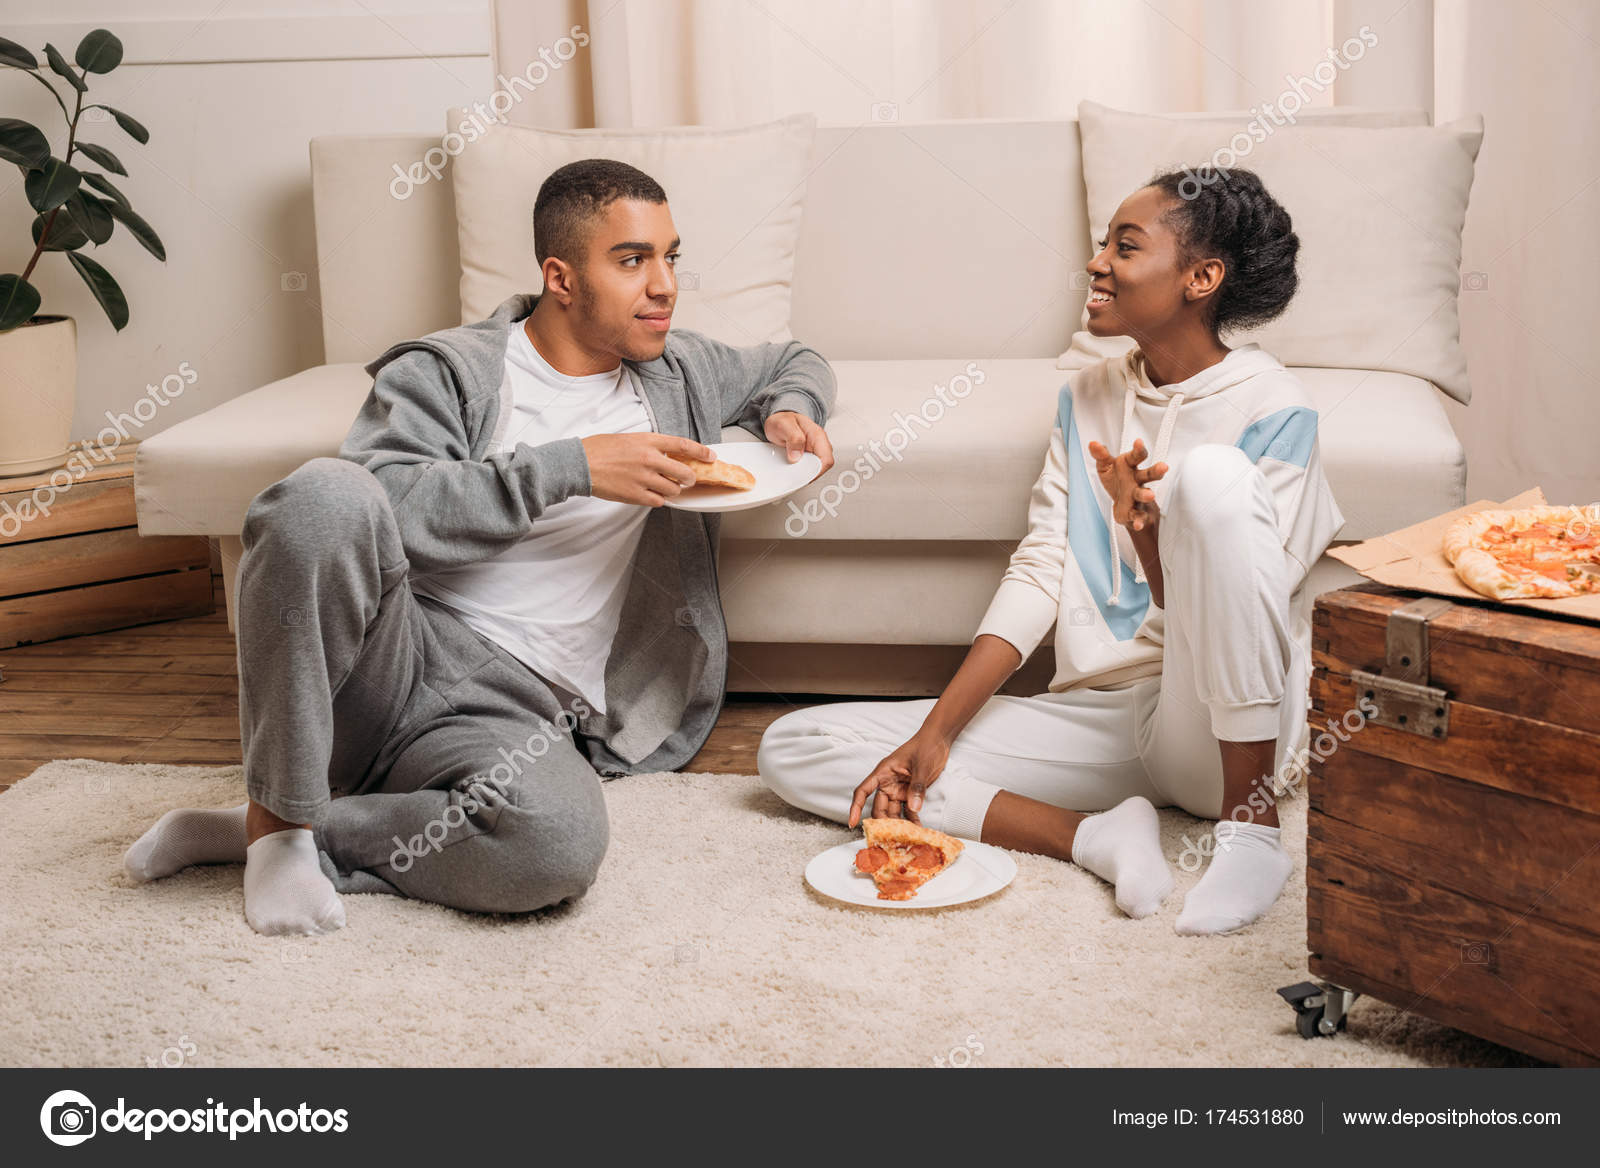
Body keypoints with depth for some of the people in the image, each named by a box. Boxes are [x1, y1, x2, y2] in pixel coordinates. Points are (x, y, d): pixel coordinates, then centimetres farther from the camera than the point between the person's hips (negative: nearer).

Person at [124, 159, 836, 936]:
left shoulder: (676, 371, 19)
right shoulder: (447, 371, 3)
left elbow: (793, 362, 38)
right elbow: (384, 509, -15)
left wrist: (789, 411, 14)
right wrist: (570, 468, -16)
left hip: (517, 715, 3)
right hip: (393, 659, -2)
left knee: (560, 842, -36)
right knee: (325, 493, -36)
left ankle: (273, 834, -13)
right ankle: (279, 812, -19)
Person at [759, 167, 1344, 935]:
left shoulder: (1271, 408, -6)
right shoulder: (1087, 397, 12)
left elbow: (1222, 620, -10)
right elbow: (1038, 574, 5)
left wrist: (1147, 530, -28)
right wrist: (934, 733, -4)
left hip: (1219, 731, -5)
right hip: (1099, 720, 6)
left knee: (1211, 473, -32)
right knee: (791, 748, -6)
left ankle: (1251, 825, -24)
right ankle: (1094, 836, -19)